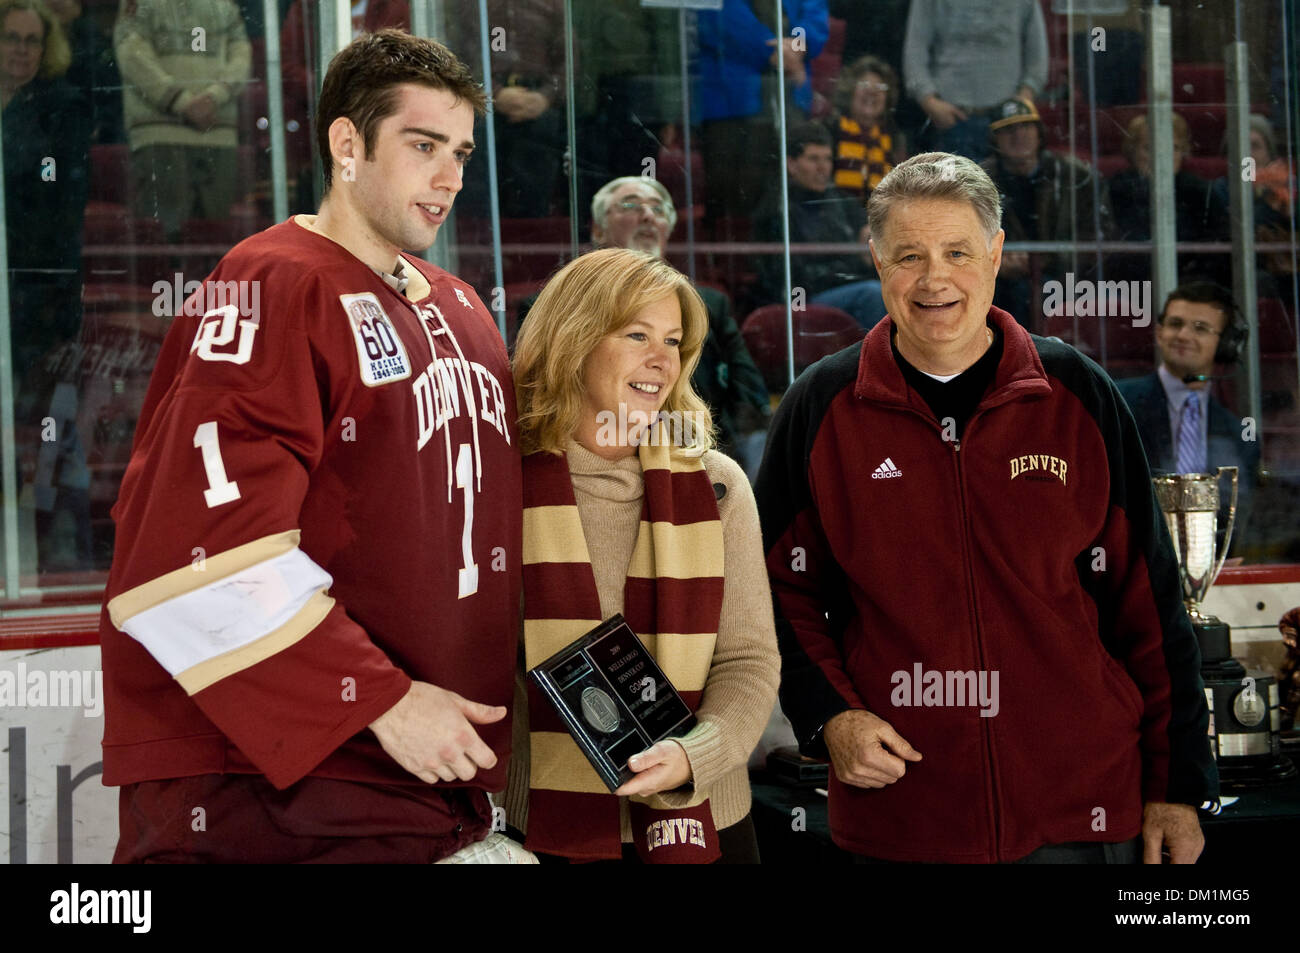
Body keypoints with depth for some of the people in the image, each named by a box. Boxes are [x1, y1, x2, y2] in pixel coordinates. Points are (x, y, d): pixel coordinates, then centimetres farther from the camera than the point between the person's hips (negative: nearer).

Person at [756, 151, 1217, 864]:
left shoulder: (1080, 398, 1)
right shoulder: (820, 409, 1)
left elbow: (1148, 604, 4)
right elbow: (779, 588, 9)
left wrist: (1177, 785, 3)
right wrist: (830, 717, -7)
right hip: (895, 817, 0)